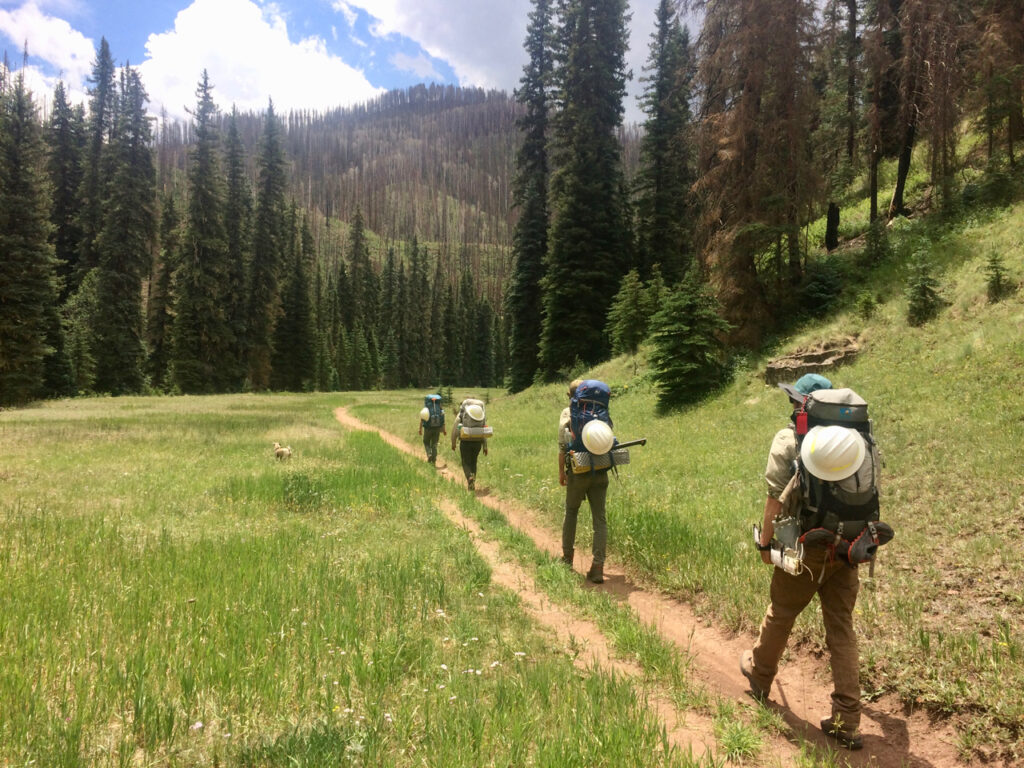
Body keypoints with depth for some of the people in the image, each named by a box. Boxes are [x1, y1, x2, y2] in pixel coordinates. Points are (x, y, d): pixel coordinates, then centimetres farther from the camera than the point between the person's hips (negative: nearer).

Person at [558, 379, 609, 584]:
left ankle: (567, 557, 27)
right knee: (599, 518, 3)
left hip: (578, 472, -2)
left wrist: (561, 471, 4)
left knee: (571, 512, 19)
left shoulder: (567, 413, -1)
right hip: (600, 472, 2)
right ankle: (598, 567, -3)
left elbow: (563, 446, -5)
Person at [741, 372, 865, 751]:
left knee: (780, 614, 16)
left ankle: (759, 675, 39)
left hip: (805, 549, -4)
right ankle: (847, 722, 11)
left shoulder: (789, 439, -11)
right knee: (841, 628, 10)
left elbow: (776, 498, -13)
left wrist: (765, 542, -2)